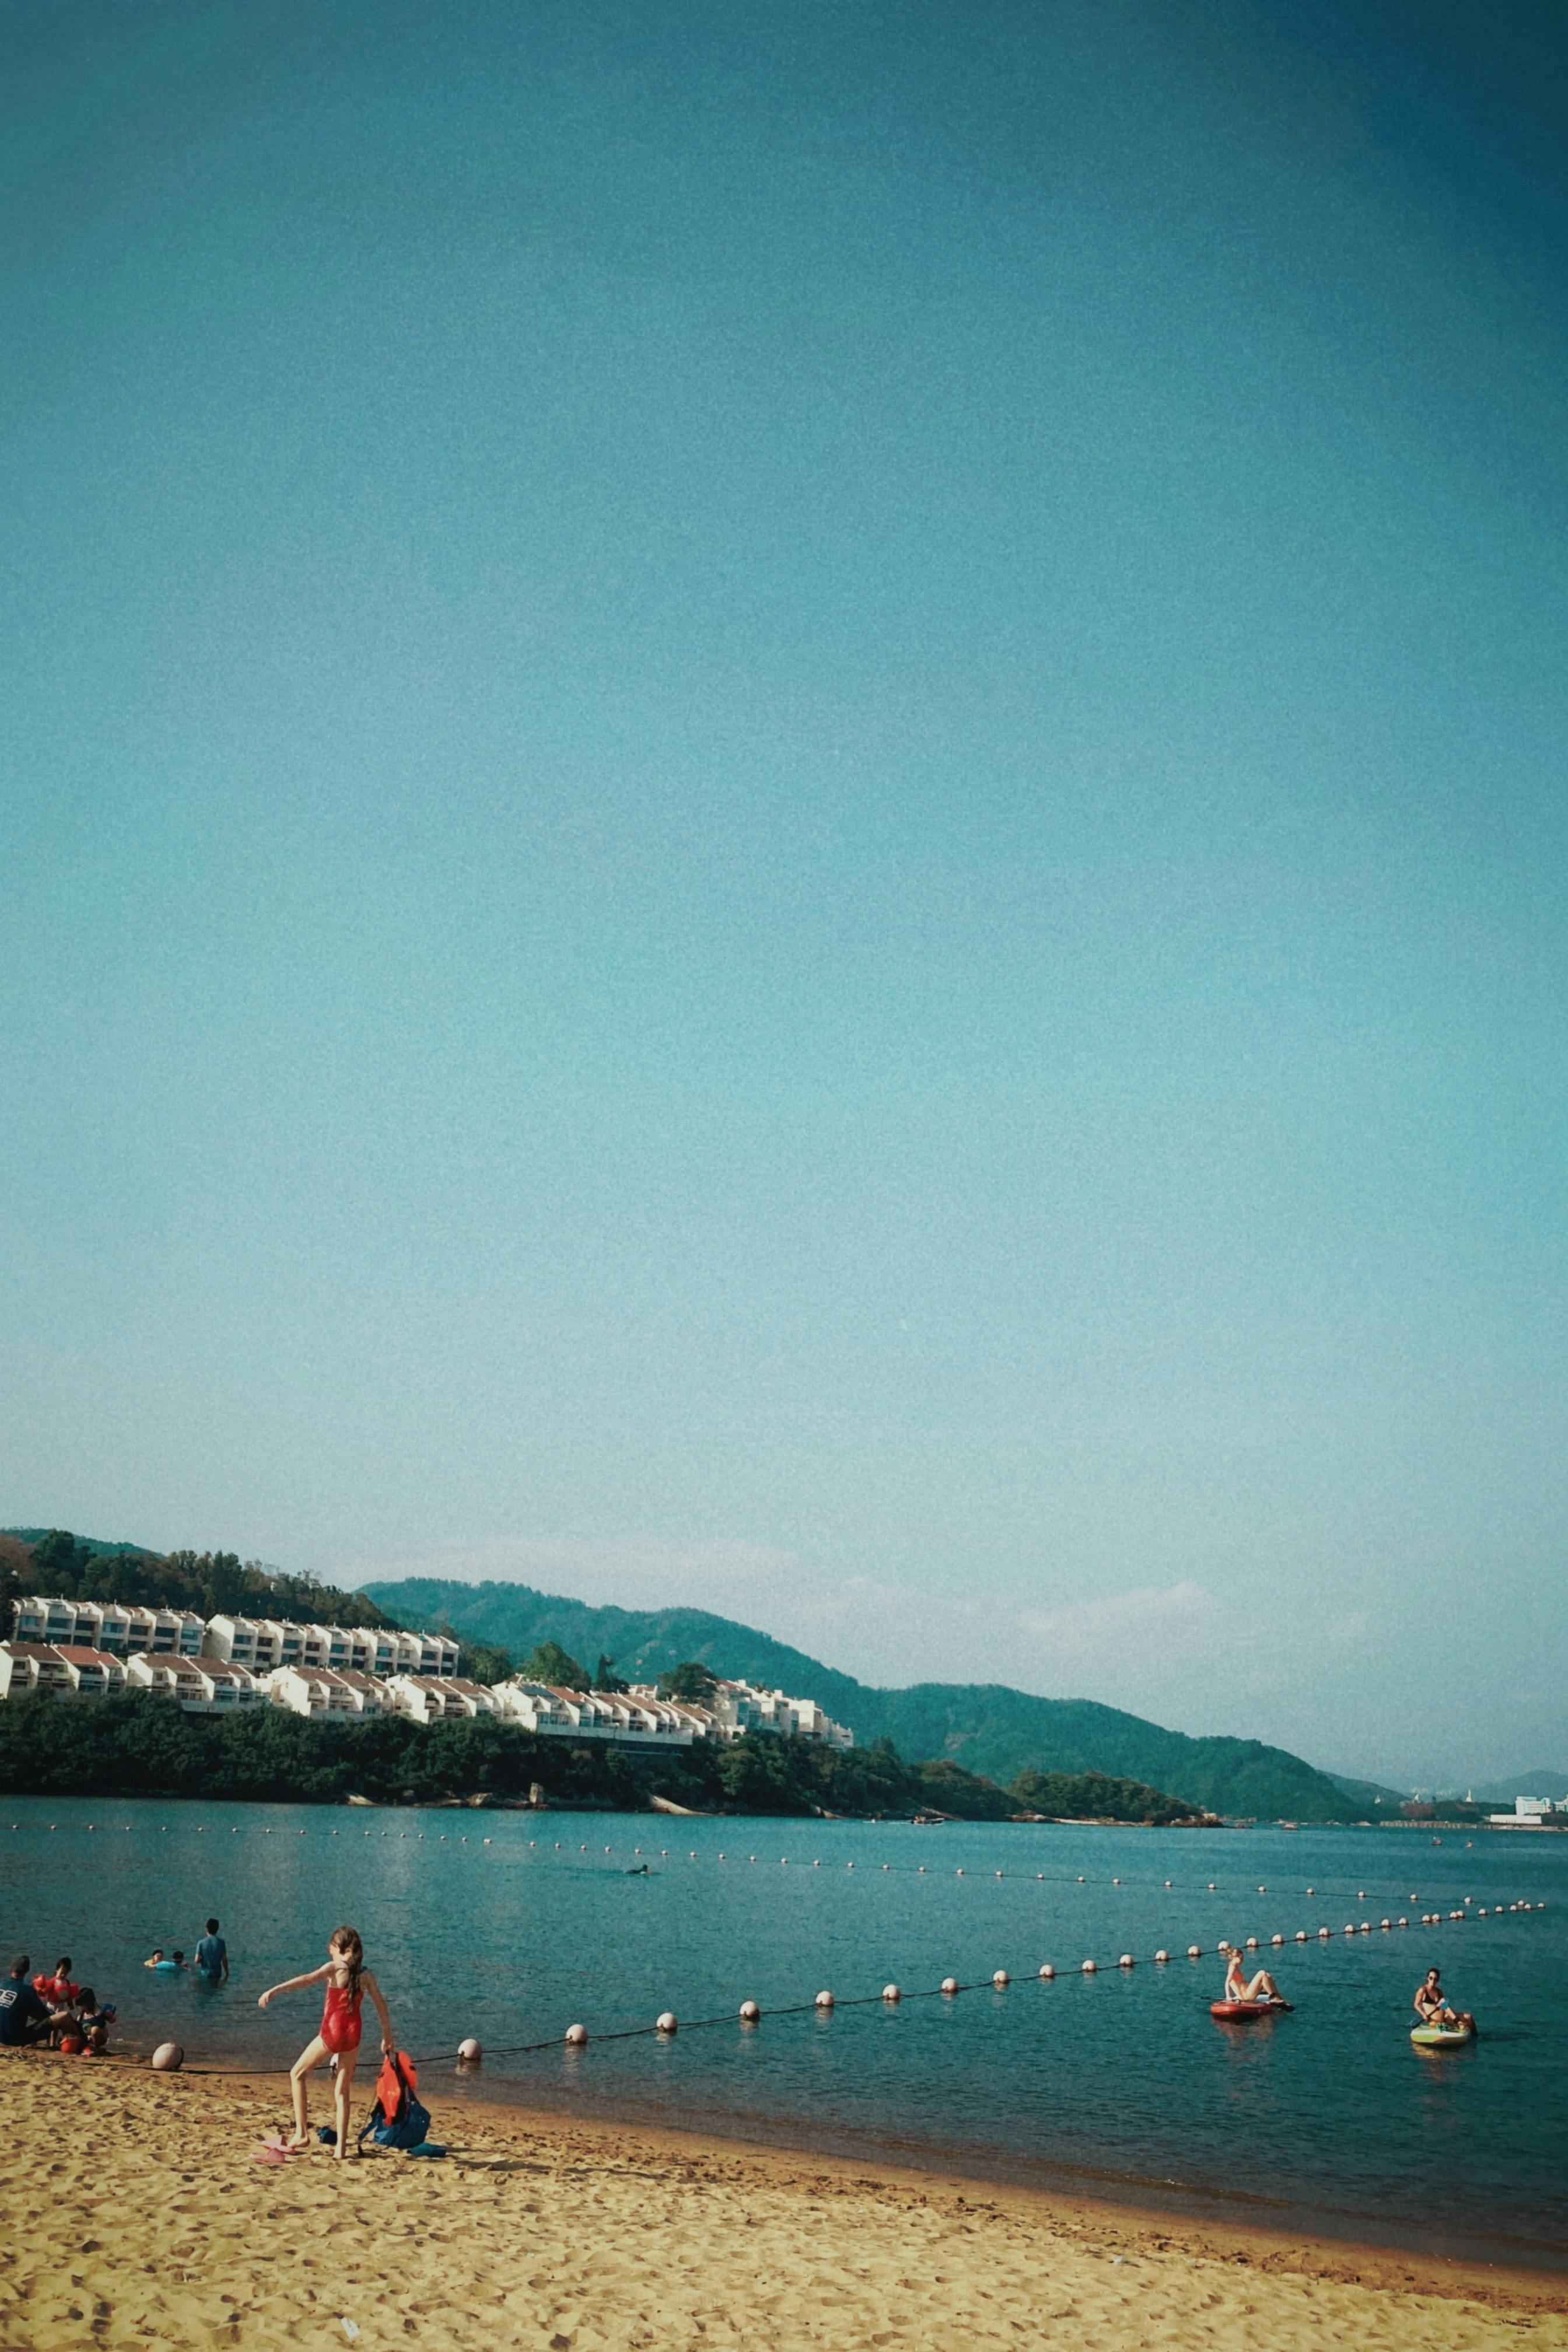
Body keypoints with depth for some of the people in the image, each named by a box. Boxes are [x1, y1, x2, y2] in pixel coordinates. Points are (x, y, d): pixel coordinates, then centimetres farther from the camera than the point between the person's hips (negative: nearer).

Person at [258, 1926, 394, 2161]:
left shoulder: (334, 1968, -5)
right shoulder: (366, 1975, 7)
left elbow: (307, 1979, -22)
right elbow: (382, 2007, 9)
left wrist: (274, 1990, -31)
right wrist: (387, 2037, 20)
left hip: (331, 2032, -4)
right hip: (353, 2034, 4)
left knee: (298, 2074, 17)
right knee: (343, 2091, 13)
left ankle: (302, 2133, 10)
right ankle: (341, 2149, 8)